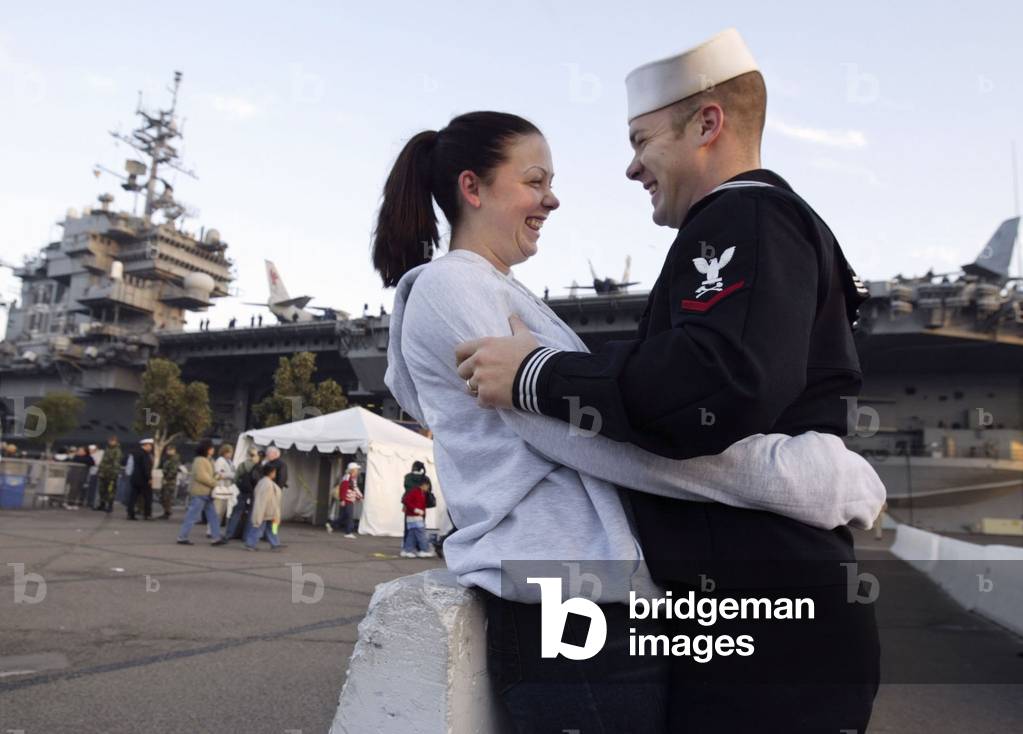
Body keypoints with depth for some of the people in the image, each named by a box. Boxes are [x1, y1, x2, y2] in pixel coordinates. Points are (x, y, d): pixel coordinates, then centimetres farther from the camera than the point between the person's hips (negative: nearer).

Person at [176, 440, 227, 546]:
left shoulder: (208, 460, 16)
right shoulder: (199, 460, -15)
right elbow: (200, 476, -24)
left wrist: (215, 476, 3)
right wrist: (214, 482, -16)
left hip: (206, 493, 10)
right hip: (199, 493, -10)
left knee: (212, 516, 8)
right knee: (192, 516, -4)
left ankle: (217, 538, 9)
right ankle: (182, 537, 5)